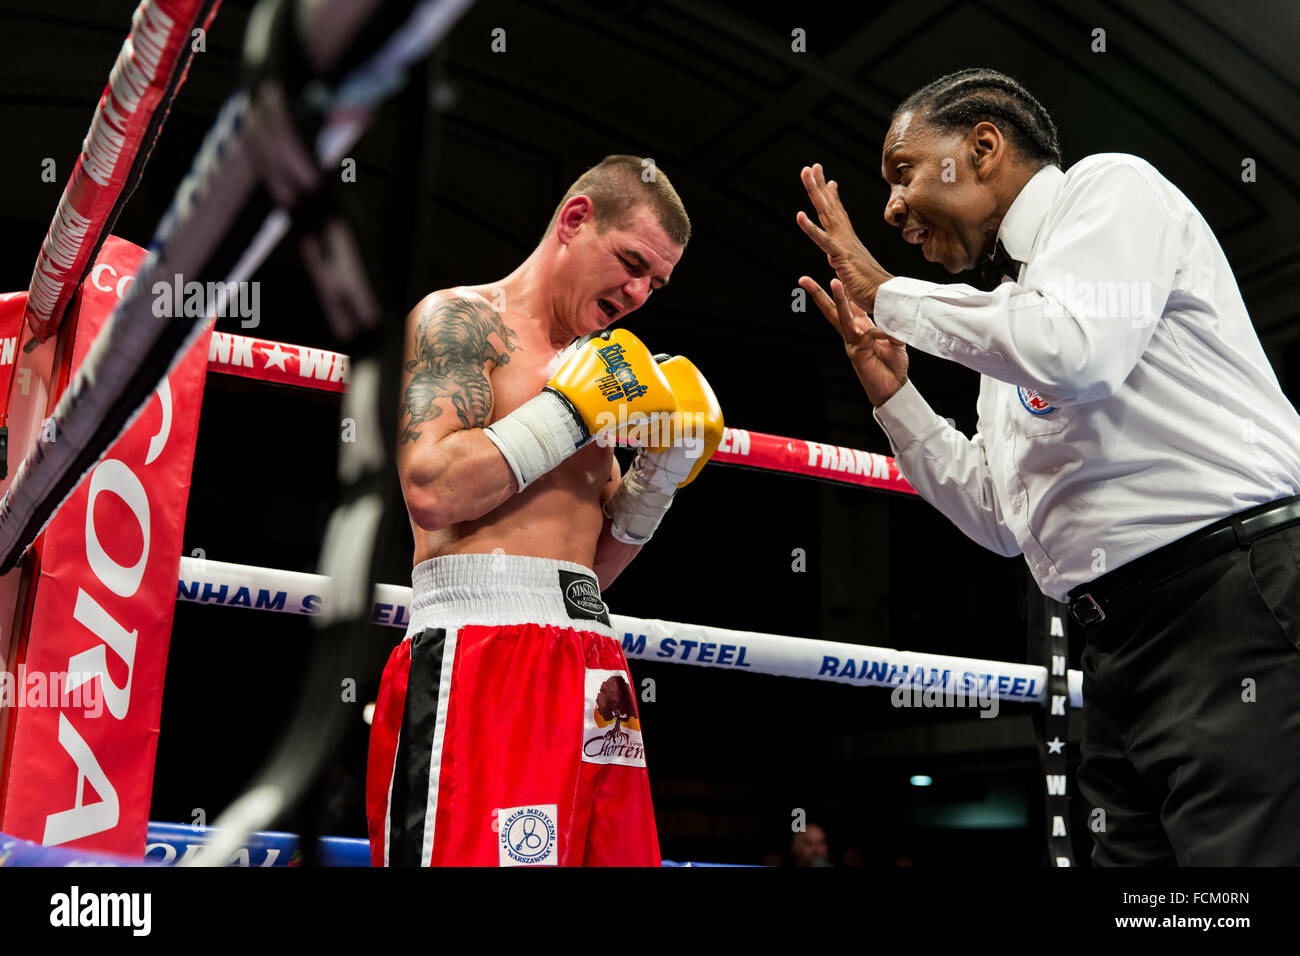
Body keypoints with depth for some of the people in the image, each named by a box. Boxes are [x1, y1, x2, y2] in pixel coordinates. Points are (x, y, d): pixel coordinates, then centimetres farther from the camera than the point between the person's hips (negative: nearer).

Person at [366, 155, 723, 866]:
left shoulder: (594, 359, 23)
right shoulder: (460, 318, 1)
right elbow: (431, 490, -16)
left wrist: (662, 472, 8)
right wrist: (574, 408, -9)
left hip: (589, 653, 8)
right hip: (480, 643, -7)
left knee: (616, 851, 4)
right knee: (475, 854, -13)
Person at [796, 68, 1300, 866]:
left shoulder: (1107, 186, 2)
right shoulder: (1008, 304, 24)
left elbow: (1077, 352, -20)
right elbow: (1004, 520, 24)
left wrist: (888, 295, -6)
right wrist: (890, 387, 18)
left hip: (1236, 600, -9)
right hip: (1126, 648, 9)